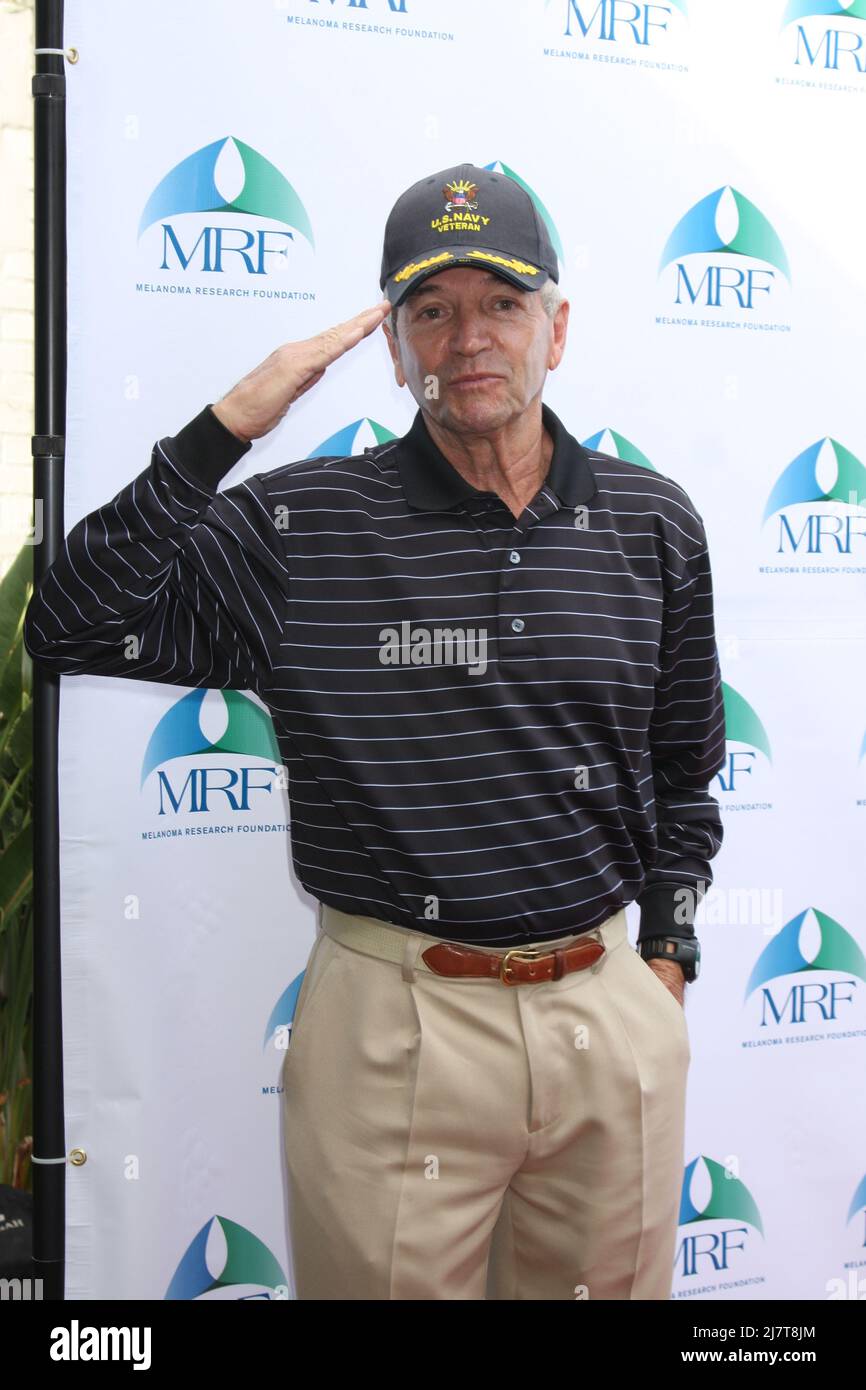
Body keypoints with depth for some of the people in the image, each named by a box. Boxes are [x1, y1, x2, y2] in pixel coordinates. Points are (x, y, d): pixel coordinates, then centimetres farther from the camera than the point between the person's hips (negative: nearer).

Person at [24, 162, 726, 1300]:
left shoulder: (653, 523, 4)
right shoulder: (299, 525, -5)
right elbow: (74, 631, -10)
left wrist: (669, 950, 10)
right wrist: (225, 429, -15)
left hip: (610, 1011, 3)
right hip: (392, 1026, -2)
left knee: (612, 1284, 18)